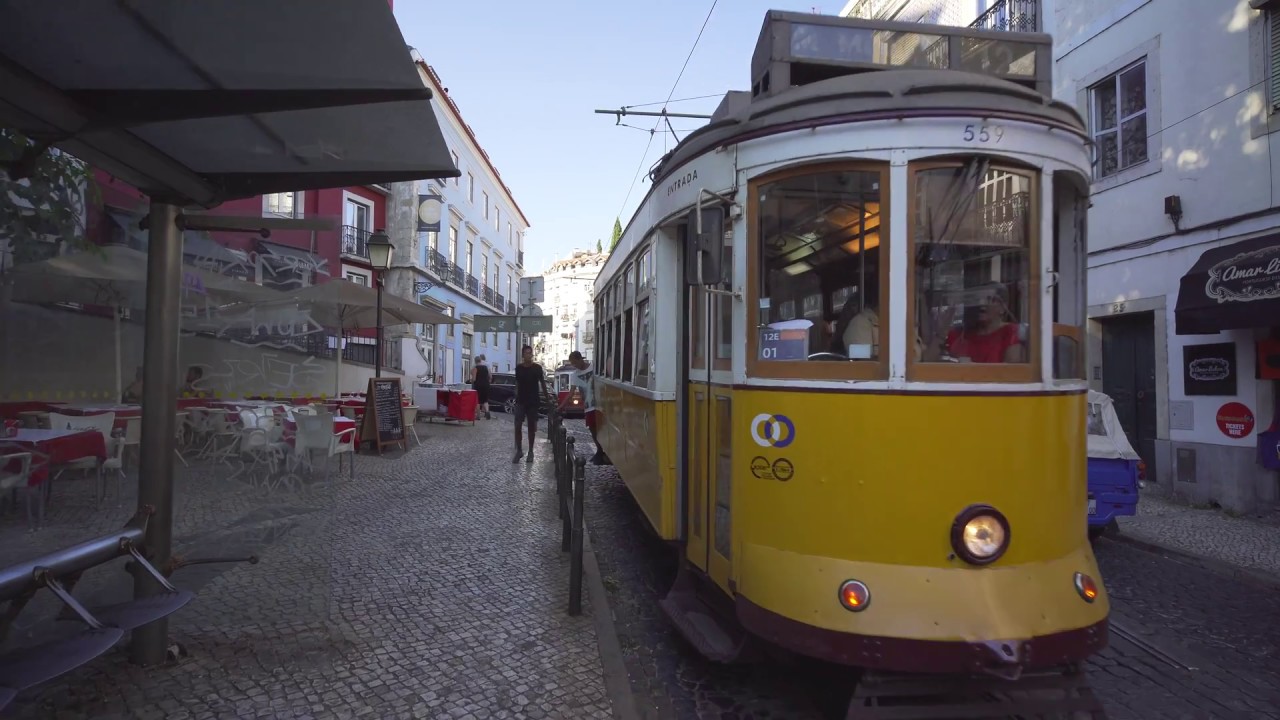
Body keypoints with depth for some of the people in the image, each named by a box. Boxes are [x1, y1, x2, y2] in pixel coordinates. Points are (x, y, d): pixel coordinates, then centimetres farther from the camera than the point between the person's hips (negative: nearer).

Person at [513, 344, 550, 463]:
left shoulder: (537, 368, -3)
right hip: (520, 401, 1)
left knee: (531, 426, 5)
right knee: (517, 425, -8)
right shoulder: (518, 368, 3)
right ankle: (518, 450, 3)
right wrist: (516, 396, 8)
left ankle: (530, 452, 14)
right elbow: (517, 383, 11)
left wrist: (547, 395, 5)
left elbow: (542, 383, 5)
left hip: (533, 401, -1)